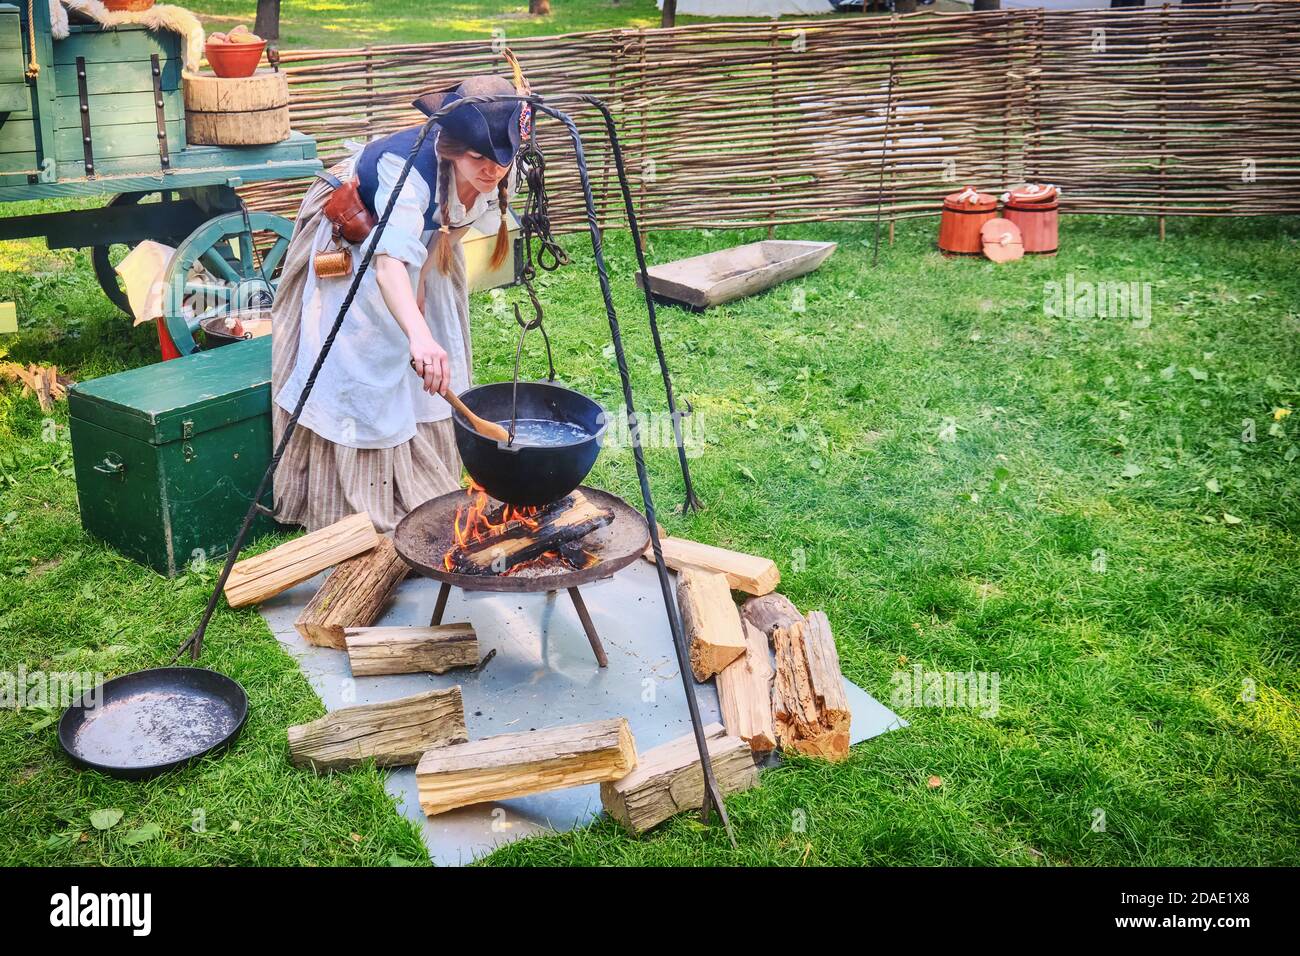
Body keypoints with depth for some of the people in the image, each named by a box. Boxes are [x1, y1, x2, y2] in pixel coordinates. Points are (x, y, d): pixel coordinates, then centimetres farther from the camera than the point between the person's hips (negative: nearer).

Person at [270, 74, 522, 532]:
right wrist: (418, 335, -76)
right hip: (351, 234, -6)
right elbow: (390, 259, -62)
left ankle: (426, 491, 22)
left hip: (427, 232, 6)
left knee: (432, 376, 8)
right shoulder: (410, 166, -45)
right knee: (364, 372, -9)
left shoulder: (497, 175, -25)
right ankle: (358, 509, 1)